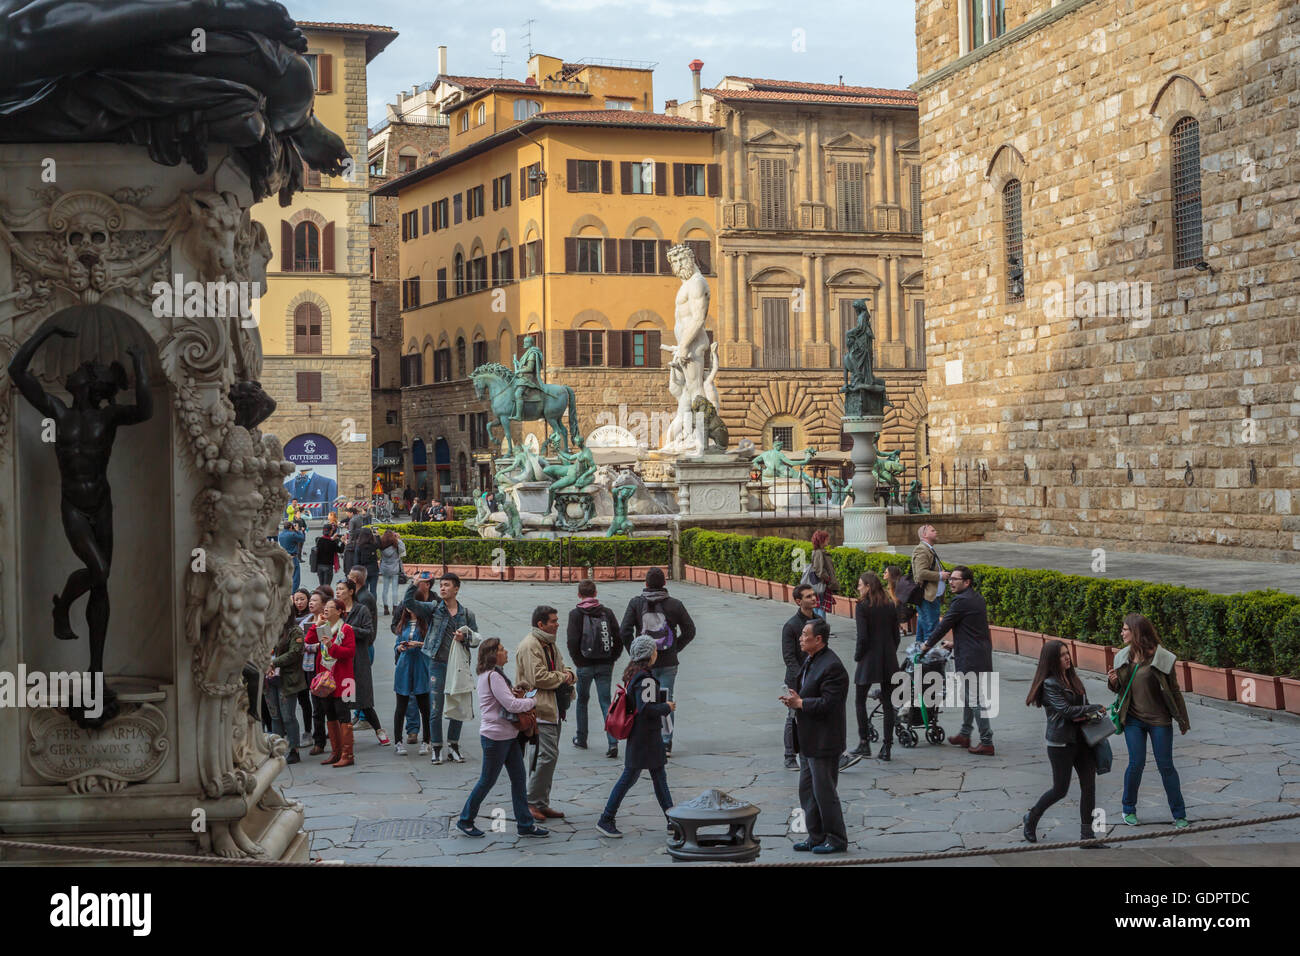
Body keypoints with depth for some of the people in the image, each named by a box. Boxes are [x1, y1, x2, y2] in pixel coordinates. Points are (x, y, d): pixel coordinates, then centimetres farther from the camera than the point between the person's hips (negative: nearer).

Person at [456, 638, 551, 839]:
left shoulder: (494, 674, 14)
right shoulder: (493, 676, -19)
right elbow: (512, 705, -23)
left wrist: (514, 693, 4)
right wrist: (533, 700, -8)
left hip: (508, 735, 10)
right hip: (495, 737, -10)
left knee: (519, 778, 9)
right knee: (487, 781, 2)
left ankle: (525, 824, 13)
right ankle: (465, 820, 17)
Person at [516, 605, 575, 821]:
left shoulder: (550, 645, 19)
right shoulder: (529, 646, -12)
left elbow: (563, 670, 24)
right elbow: (538, 677, -20)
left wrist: (569, 675, 0)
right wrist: (562, 677, -8)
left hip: (553, 709, 10)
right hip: (540, 710, -10)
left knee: (548, 755, 11)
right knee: (548, 755, -14)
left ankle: (542, 803, 17)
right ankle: (532, 802, -5)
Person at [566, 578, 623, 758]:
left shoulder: (576, 614, -6)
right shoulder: (607, 612, 3)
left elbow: (572, 642, -13)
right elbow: (618, 639, 0)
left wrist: (578, 662, -1)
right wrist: (611, 660, 8)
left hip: (585, 666, -2)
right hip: (605, 666, 2)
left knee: (582, 701, 17)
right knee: (606, 703, 3)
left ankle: (581, 739, 26)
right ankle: (612, 742, -11)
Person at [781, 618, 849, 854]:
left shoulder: (832, 666, -19)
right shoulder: (810, 660, 12)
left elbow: (828, 703, -24)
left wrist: (800, 703, -18)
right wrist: (794, 700, 3)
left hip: (824, 740, -10)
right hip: (809, 739, 10)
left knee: (824, 791, -3)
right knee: (807, 790, 15)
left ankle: (836, 839, 9)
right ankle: (816, 836, 24)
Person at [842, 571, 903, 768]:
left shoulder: (862, 607, -11)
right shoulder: (891, 605, 5)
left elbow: (863, 637, -15)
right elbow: (896, 635, 7)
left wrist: (857, 656, -1)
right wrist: (890, 653, 16)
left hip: (869, 660, -5)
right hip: (889, 660, 5)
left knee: (859, 701, 9)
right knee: (888, 703, 8)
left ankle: (864, 744, 5)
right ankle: (886, 747, 10)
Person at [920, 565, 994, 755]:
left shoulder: (961, 601, -16)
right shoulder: (977, 598, 13)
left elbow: (944, 625, -10)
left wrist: (927, 645, 4)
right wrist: (956, 643, 32)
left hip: (971, 659, -10)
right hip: (982, 655, 10)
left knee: (975, 700, -5)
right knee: (967, 696, 21)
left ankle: (987, 743, -4)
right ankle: (964, 734, 31)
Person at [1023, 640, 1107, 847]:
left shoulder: (1073, 679, 11)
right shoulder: (1050, 684, -14)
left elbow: (1084, 704, 16)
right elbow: (1066, 710, -21)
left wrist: (1086, 714, -8)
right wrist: (1097, 708, -12)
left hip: (1081, 739, 7)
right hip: (1061, 743, -7)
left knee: (1089, 784, 2)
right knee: (1060, 789, 3)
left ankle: (1087, 834, 9)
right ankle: (1032, 818, 27)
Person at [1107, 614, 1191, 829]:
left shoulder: (1160, 657, -10)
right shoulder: (1123, 657, 4)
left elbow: (1173, 690, -4)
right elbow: (1120, 688, 16)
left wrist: (1182, 720, -1)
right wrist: (1113, 682, -9)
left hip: (1159, 720, -3)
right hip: (1133, 720, 3)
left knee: (1166, 766, 1)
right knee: (1137, 763, -2)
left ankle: (1179, 815, 11)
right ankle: (1129, 809, 16)